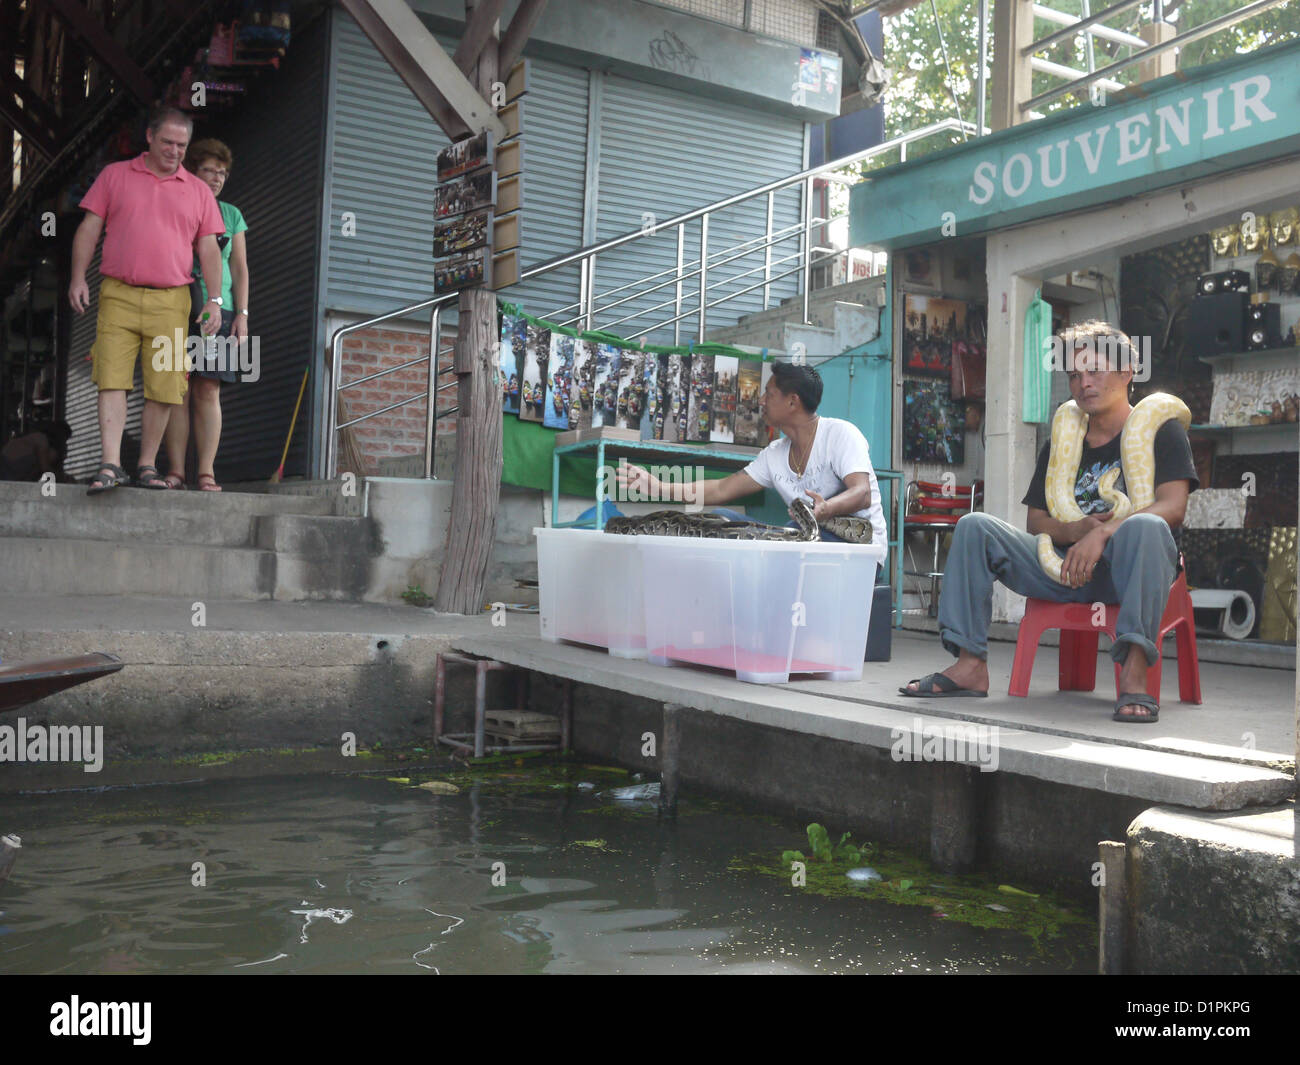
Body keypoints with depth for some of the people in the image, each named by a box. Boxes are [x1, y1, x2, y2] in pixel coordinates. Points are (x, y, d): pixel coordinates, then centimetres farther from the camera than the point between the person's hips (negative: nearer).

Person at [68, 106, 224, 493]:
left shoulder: (198, 191, 14)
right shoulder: (114, 175, 12)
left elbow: (208, 250, 12)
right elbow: (89, 229, 10)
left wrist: (214, 300, 2)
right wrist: (78, 278, 0)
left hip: (171, 301, 1)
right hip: (118, 295, -1)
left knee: (165, 387, -2)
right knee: (112, 378, -9)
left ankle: (147, 465, 9)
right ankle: (110, 465, -10)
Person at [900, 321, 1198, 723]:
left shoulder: (1160, 430, 5)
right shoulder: (1062, 444, 20)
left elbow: (1173, 507, -11)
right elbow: (1035, 522, 15)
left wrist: (1102, 531, -25)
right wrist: (1074, 530, -9)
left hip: (1128, 569, -5)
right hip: (1066, 568, 5)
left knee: (1145, 526, -38)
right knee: (975, 527, -11)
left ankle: (1134, 675, -43)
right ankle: (971, 666, -19)